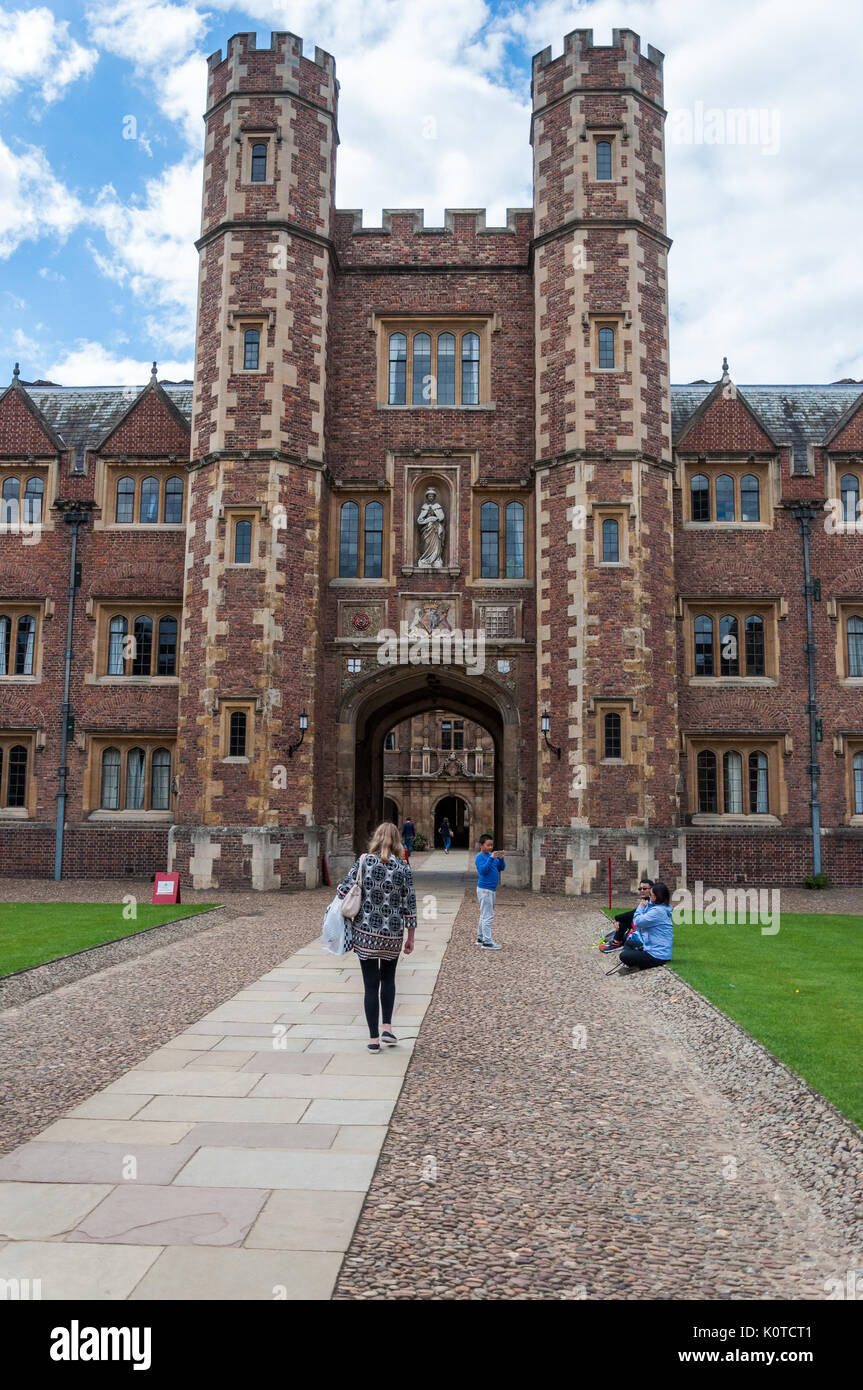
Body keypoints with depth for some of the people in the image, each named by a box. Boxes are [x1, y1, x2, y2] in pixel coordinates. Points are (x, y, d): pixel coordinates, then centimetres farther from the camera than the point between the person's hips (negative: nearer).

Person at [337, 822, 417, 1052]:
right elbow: (410, 905, -2)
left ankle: (374, 1039, 11)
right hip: (393, 933, 1)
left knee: (371, 984, 7)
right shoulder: (403, 868, -4)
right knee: (388, 978, 23)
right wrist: (411, 938, 6)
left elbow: (343, 889, -7)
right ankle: (387, 1027, 15)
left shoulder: (364, 862, -6)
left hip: (365, 932, -1)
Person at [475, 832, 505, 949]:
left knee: (484, 915, 16)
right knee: (488, 916, -9)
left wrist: (501, 858, -8)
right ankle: (487, 942, -8)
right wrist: (491, 858, -29)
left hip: (491, 889, 9)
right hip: (485, 889, -9)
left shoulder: (491, 855, 10)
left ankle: (480, 938, 25)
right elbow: (483, 870, -24)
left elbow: (502, 868, 10)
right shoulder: (480, 857, -11)